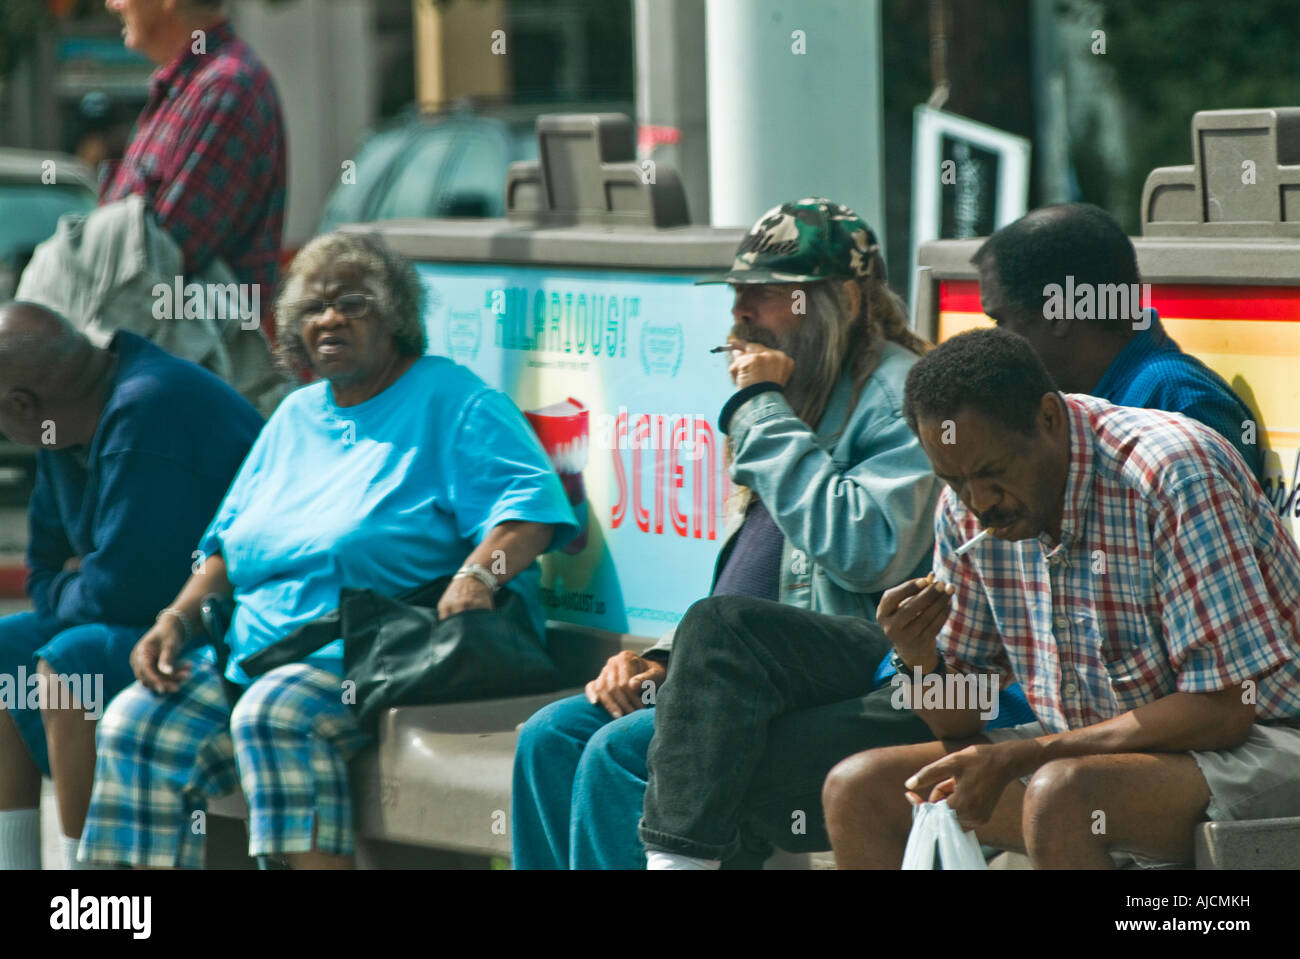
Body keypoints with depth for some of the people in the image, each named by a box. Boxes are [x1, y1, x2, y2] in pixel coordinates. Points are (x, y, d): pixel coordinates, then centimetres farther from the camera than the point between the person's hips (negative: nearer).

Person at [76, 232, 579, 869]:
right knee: (134, 726, -15)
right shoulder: (296, 417, 22)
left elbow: (532, 502, -12)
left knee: (276, 713, -36)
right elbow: (228, 545, 24)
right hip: (257, 650, 7)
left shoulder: (449, 400, 1)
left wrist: (477, 575, -31)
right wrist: (178, 619, 6)